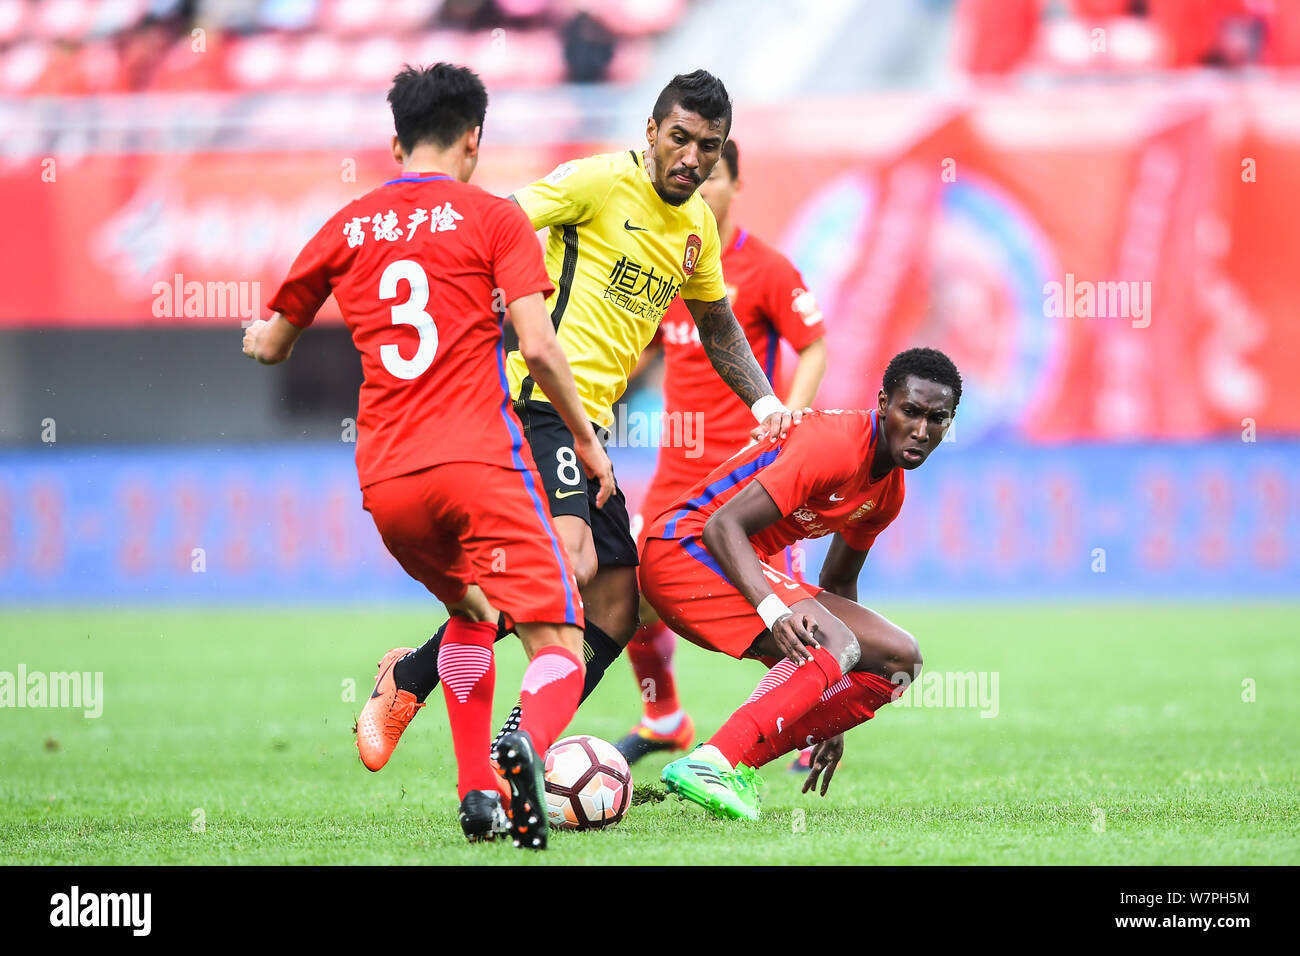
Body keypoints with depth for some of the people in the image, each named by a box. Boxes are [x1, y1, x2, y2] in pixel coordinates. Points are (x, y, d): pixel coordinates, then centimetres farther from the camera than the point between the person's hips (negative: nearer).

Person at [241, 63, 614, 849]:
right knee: (558, 646, -5)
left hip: (384, 480, 5)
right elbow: (538, 346, -7)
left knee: (472, 612, 30)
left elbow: (270, 345, 26)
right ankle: (528, 746, -39)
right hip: (479, 461, -5)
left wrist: (263, 336, 49)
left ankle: (478, 793, 18)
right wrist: (588, 440, 6)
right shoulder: (492, 218, 3)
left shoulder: (347, 228, 15)